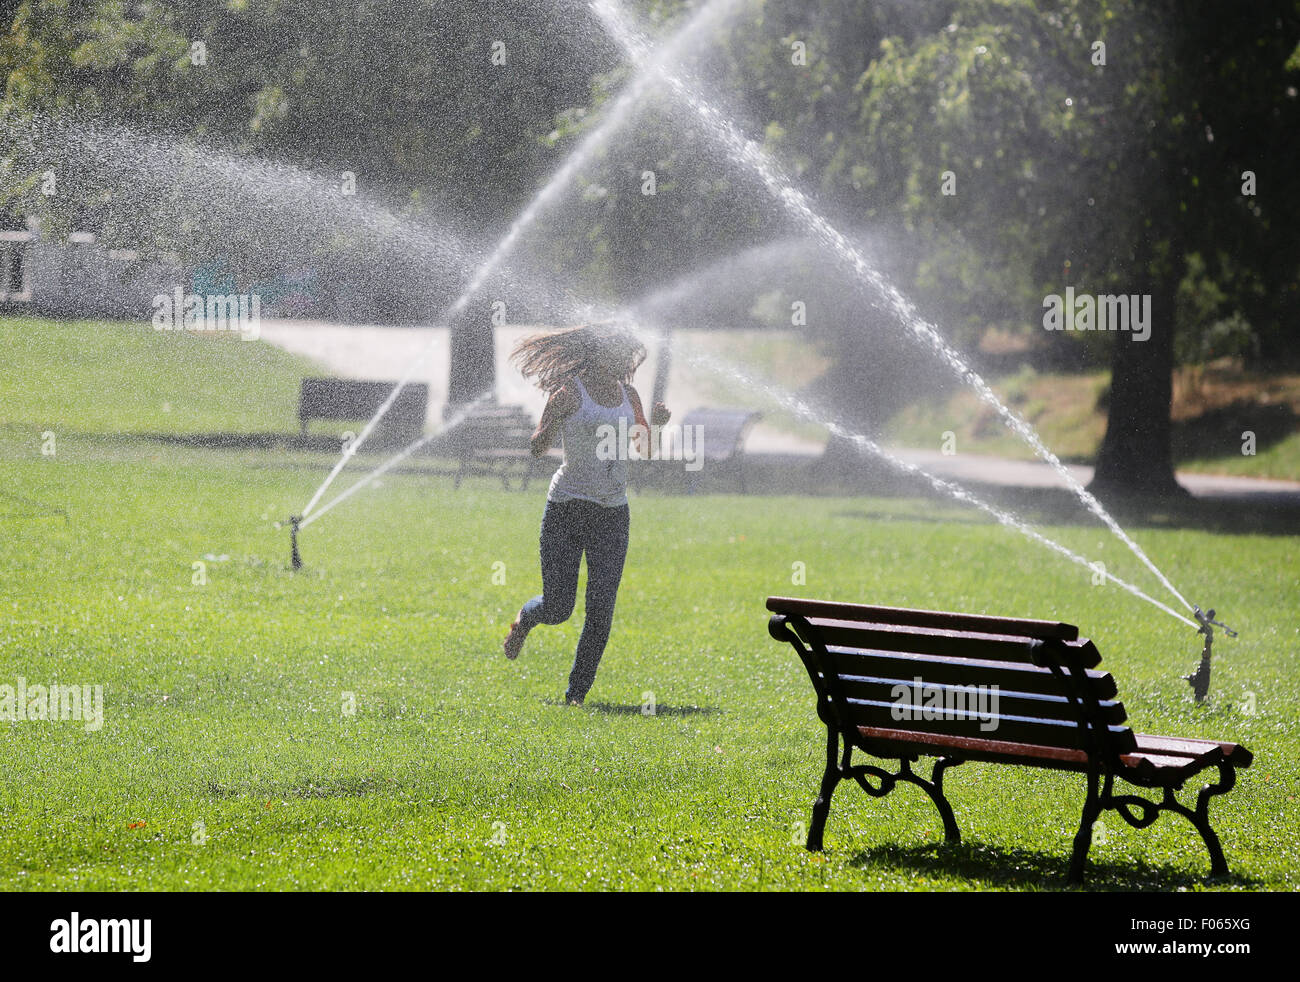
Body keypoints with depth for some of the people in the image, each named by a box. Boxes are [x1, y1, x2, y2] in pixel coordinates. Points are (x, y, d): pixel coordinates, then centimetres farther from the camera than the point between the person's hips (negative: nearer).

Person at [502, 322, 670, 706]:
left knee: (601, 612, -3)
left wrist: (655, 422, -2)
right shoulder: (570, 393, -7)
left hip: (612, 512, 5)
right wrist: (551, 420, -30)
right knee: (557, 608, -4)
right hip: (567, 507, -5)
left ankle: (577, 692, 8)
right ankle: (525, 619, 32)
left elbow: (645, 449, 18)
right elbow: (538, 448, -11)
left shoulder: (627, 394, 10)